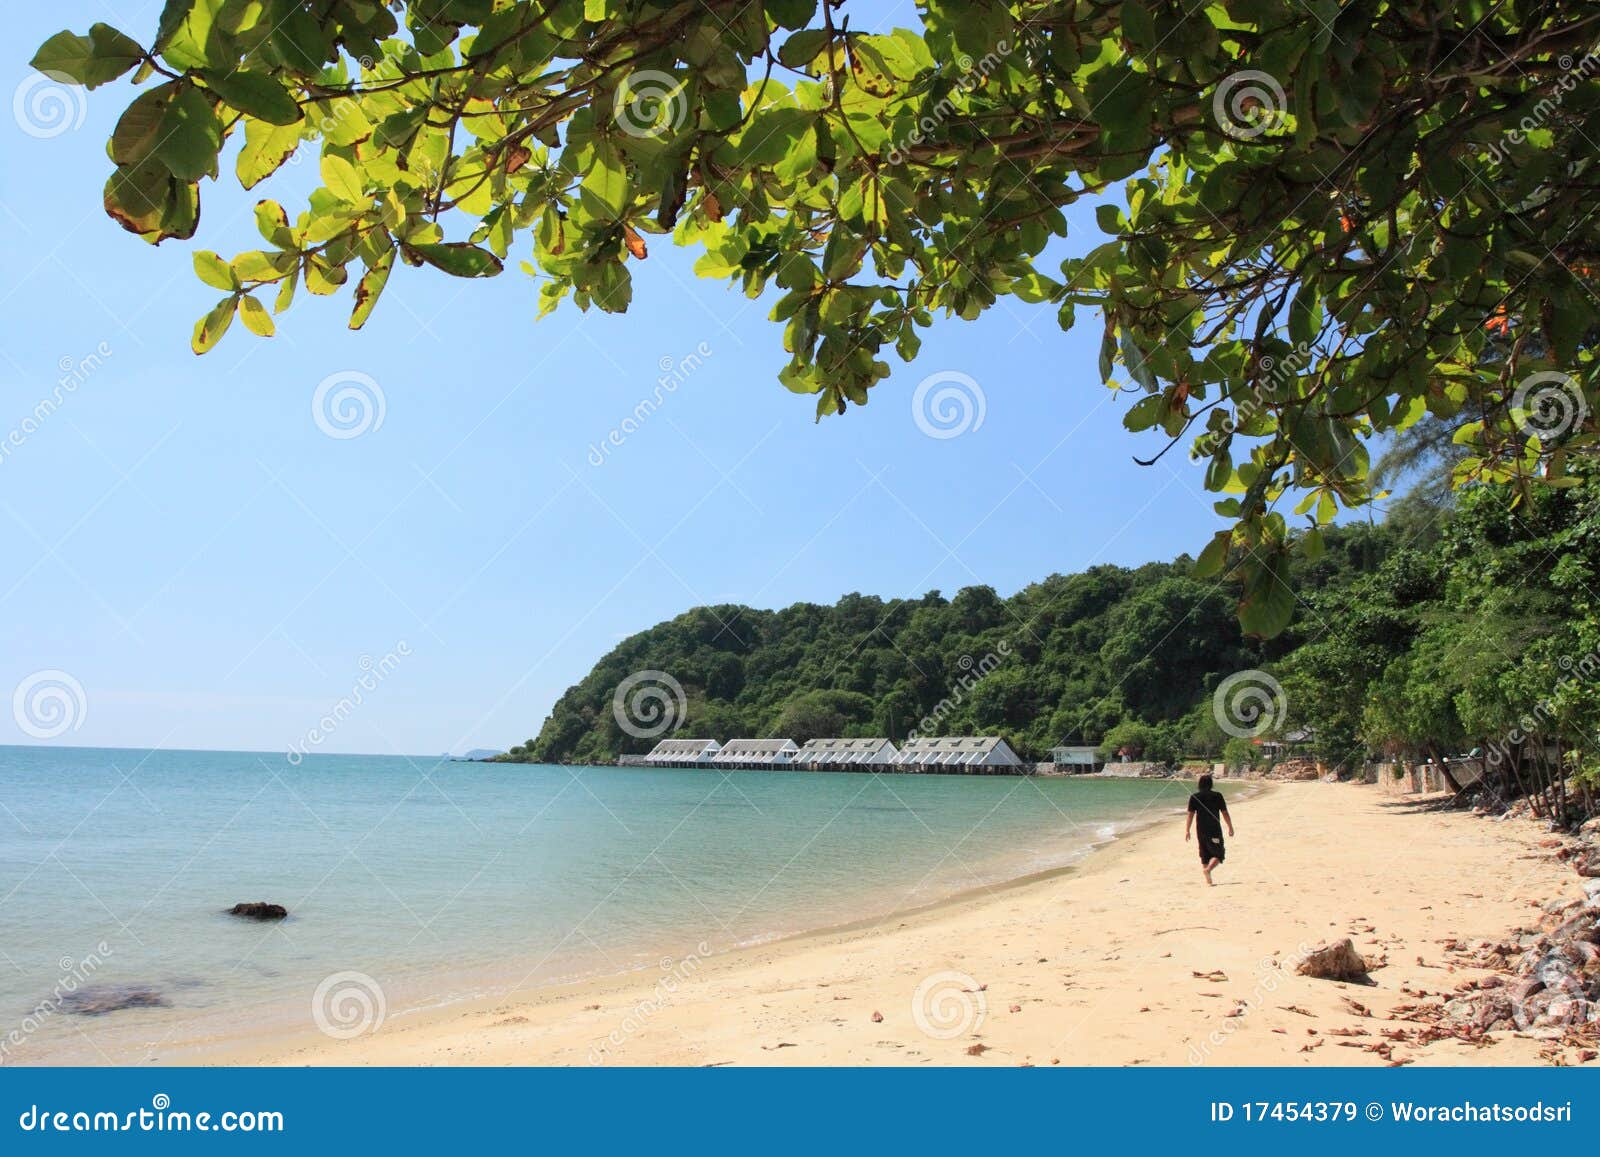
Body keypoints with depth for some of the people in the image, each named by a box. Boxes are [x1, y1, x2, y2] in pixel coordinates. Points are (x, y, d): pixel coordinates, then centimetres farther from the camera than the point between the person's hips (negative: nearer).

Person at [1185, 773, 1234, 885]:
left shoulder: (1194, 797, 0)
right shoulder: (1217, 796, -4)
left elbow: (1190, 815, -3)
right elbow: (1225, 814, -1)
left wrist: (1187, 831, 0)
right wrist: (1230, 827, 11)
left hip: (1201, 831, 3)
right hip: (1215, 830, -3)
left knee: (1204, 855, 14)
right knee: (1219, 854, 4)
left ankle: (1208, 879, 15)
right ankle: (1208, 869, -21)